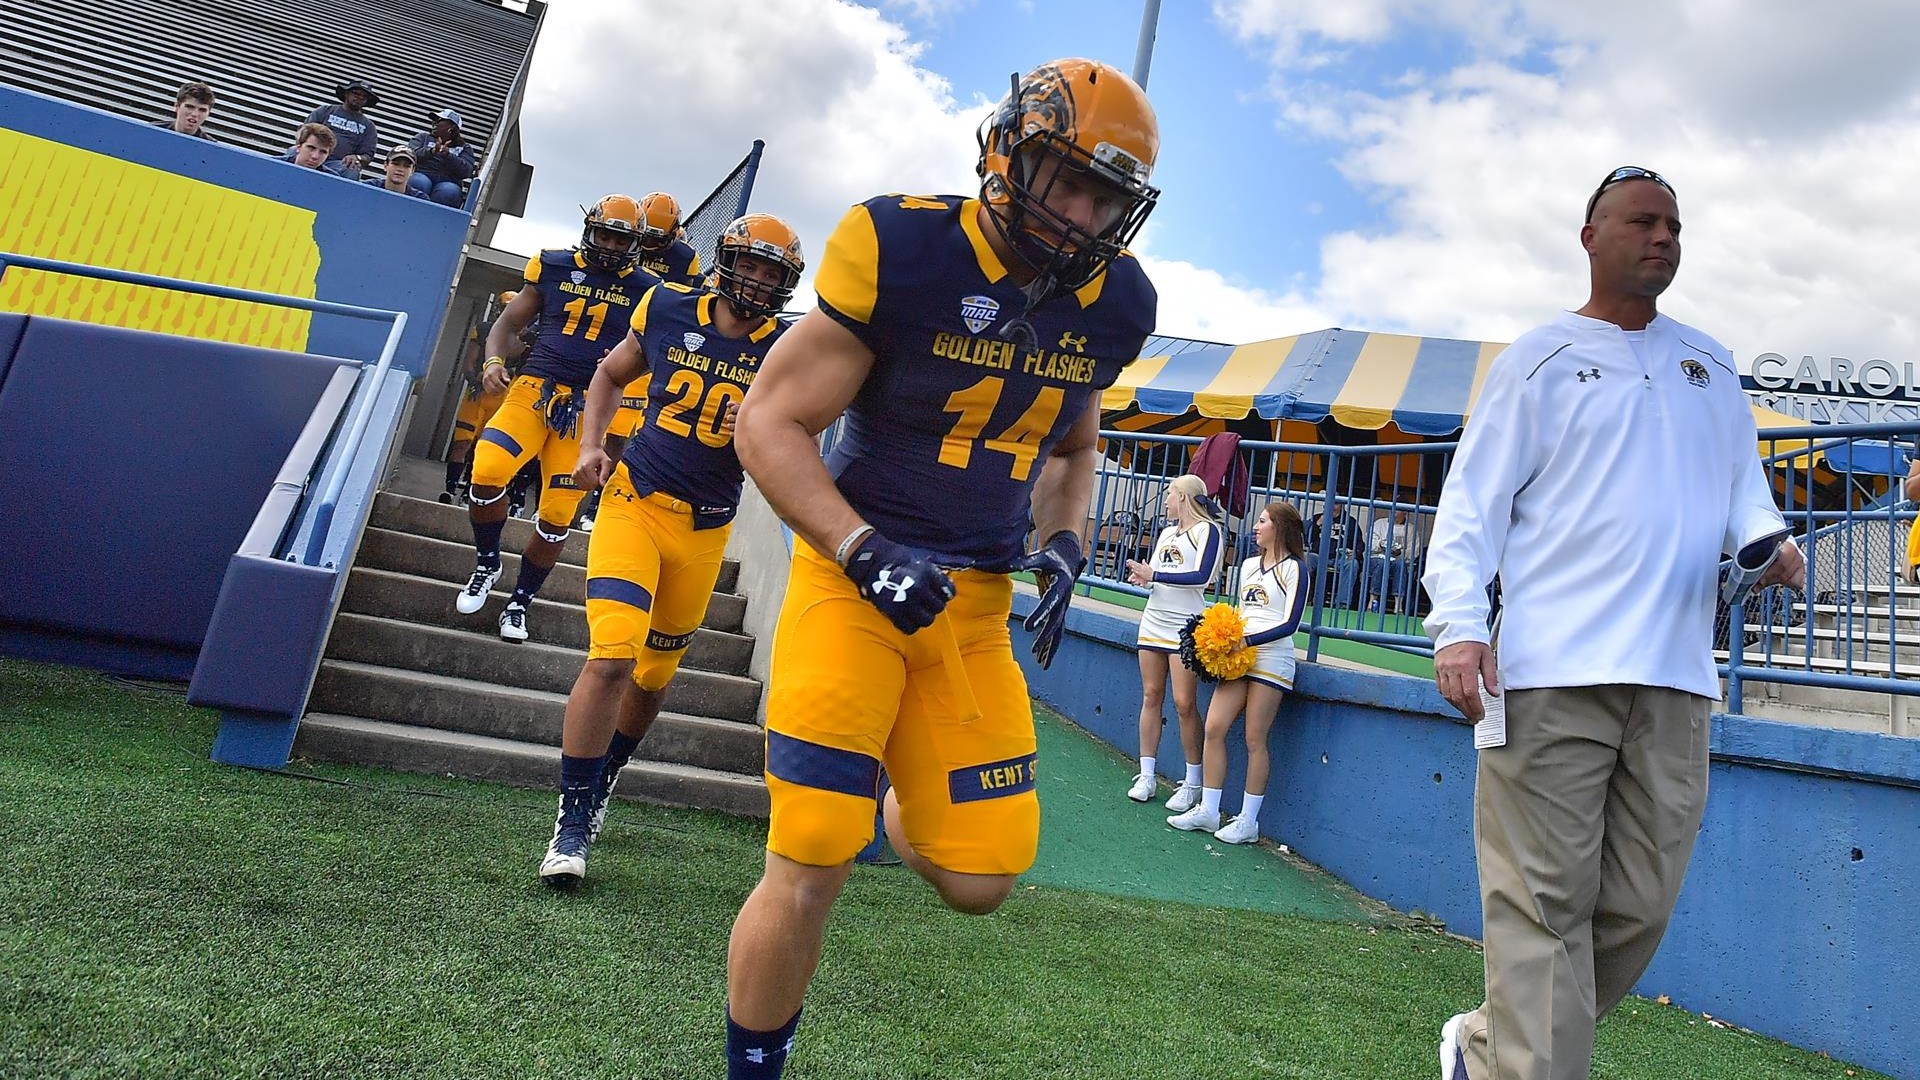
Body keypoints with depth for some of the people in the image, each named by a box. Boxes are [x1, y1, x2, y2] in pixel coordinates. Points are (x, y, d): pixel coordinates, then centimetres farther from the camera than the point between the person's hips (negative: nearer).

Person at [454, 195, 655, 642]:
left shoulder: (642, 291, 7)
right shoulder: (554, 268, 9)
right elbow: (510, 322, 15)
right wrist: (494, 361, -4)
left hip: (589, 408, 0)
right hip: (535, 387, 0)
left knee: (557, 518, -2)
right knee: (487, 472, -21)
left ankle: (520, 601, 20)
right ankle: (487, 563, 7)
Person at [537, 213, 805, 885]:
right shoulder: (668, 310, -1)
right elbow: (610, 377, 16)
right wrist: (590, 447, 2)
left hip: (704, 529, 2)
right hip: (634, 501, -1)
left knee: (655, 674, 13)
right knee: (612, 655, -17)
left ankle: (597, 787, 39)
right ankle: (573, 821, -2)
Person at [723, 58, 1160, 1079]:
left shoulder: (1107, 305, 2)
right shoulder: (906, 250, -14)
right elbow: (770, 423, -11)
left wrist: (1061, 546, 1)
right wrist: (863, 552, -24)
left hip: (977, 605, 5)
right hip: (855, 572, -4)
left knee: (979, 879, 7)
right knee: (809, 872, -6)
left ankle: (898, 801, 43)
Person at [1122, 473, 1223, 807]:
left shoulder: (1207, 530, -5)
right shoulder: (1166, 532, 18)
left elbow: (1202, 576, -17)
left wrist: (1154, 575, -17)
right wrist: (1141, 576, -5)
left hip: (1186, 627, -7)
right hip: (1153, 622, 7)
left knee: (1184, 704, -7)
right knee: (1151, 696, 5)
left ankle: (1193, 782, 5)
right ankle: (1146, 776, 11)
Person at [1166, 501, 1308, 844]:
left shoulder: (1293, 569, -3)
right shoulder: (1249, 565, 19)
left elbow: (1290, 623, -10)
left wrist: (1248, 641, -19)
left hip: (1271, 659, -6)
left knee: (1254, 739, -3)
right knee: (1214, 728, -1)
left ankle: (1248, 821, 6)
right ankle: (1207, 811, 8)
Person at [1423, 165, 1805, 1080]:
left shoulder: (1712, 367, 22)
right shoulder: (1538, 359, 7)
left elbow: (1743, 485, 23)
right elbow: (1471, 503, 0)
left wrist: (1768, 541, -2)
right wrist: (1457, 625, -15)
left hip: (1673, 679, 5)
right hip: (1550, 671, -5)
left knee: (1637, 911, 7)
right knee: (1545, 908, -6)